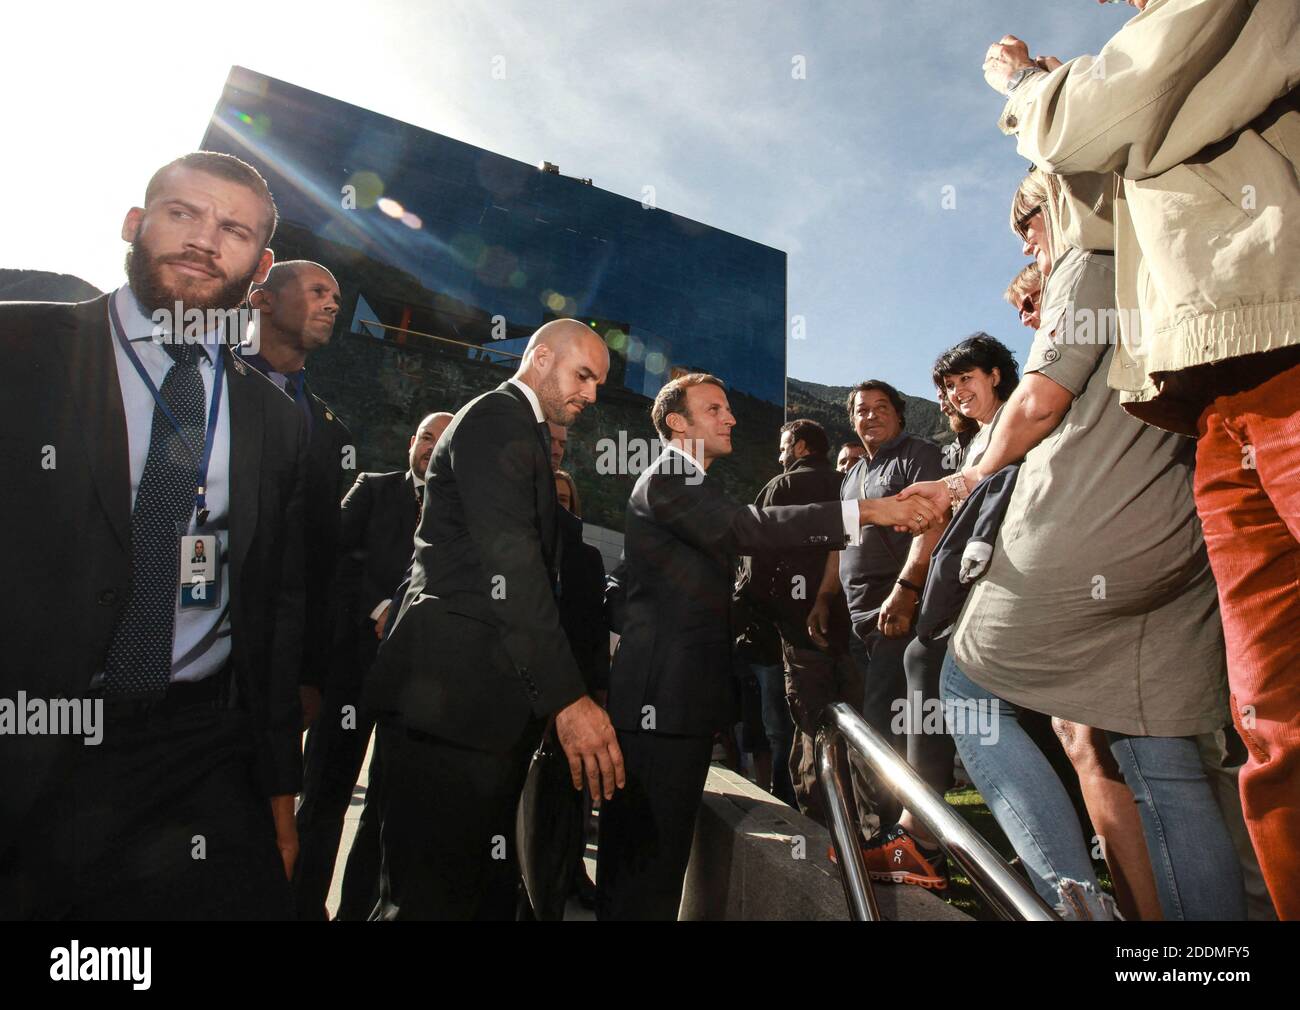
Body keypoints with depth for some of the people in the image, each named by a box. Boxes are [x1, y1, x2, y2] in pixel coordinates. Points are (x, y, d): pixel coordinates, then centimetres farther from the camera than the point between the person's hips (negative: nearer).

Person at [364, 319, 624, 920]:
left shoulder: (519, 430, 22)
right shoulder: (497, 419, -9)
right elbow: (511, 562, -21)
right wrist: (567, 695, -25)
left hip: (490, 698, 10)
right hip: (452, 697, -10)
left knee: (487, 889, 17)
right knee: (437, 894, -2)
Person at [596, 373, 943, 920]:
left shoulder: (692, 485, 23)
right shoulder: (665, 480, -11)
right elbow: (745, 529, -26)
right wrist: (865, 511, -28)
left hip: (686, 687, 10)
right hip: (664, 693, -10)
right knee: (654, 846, -5)